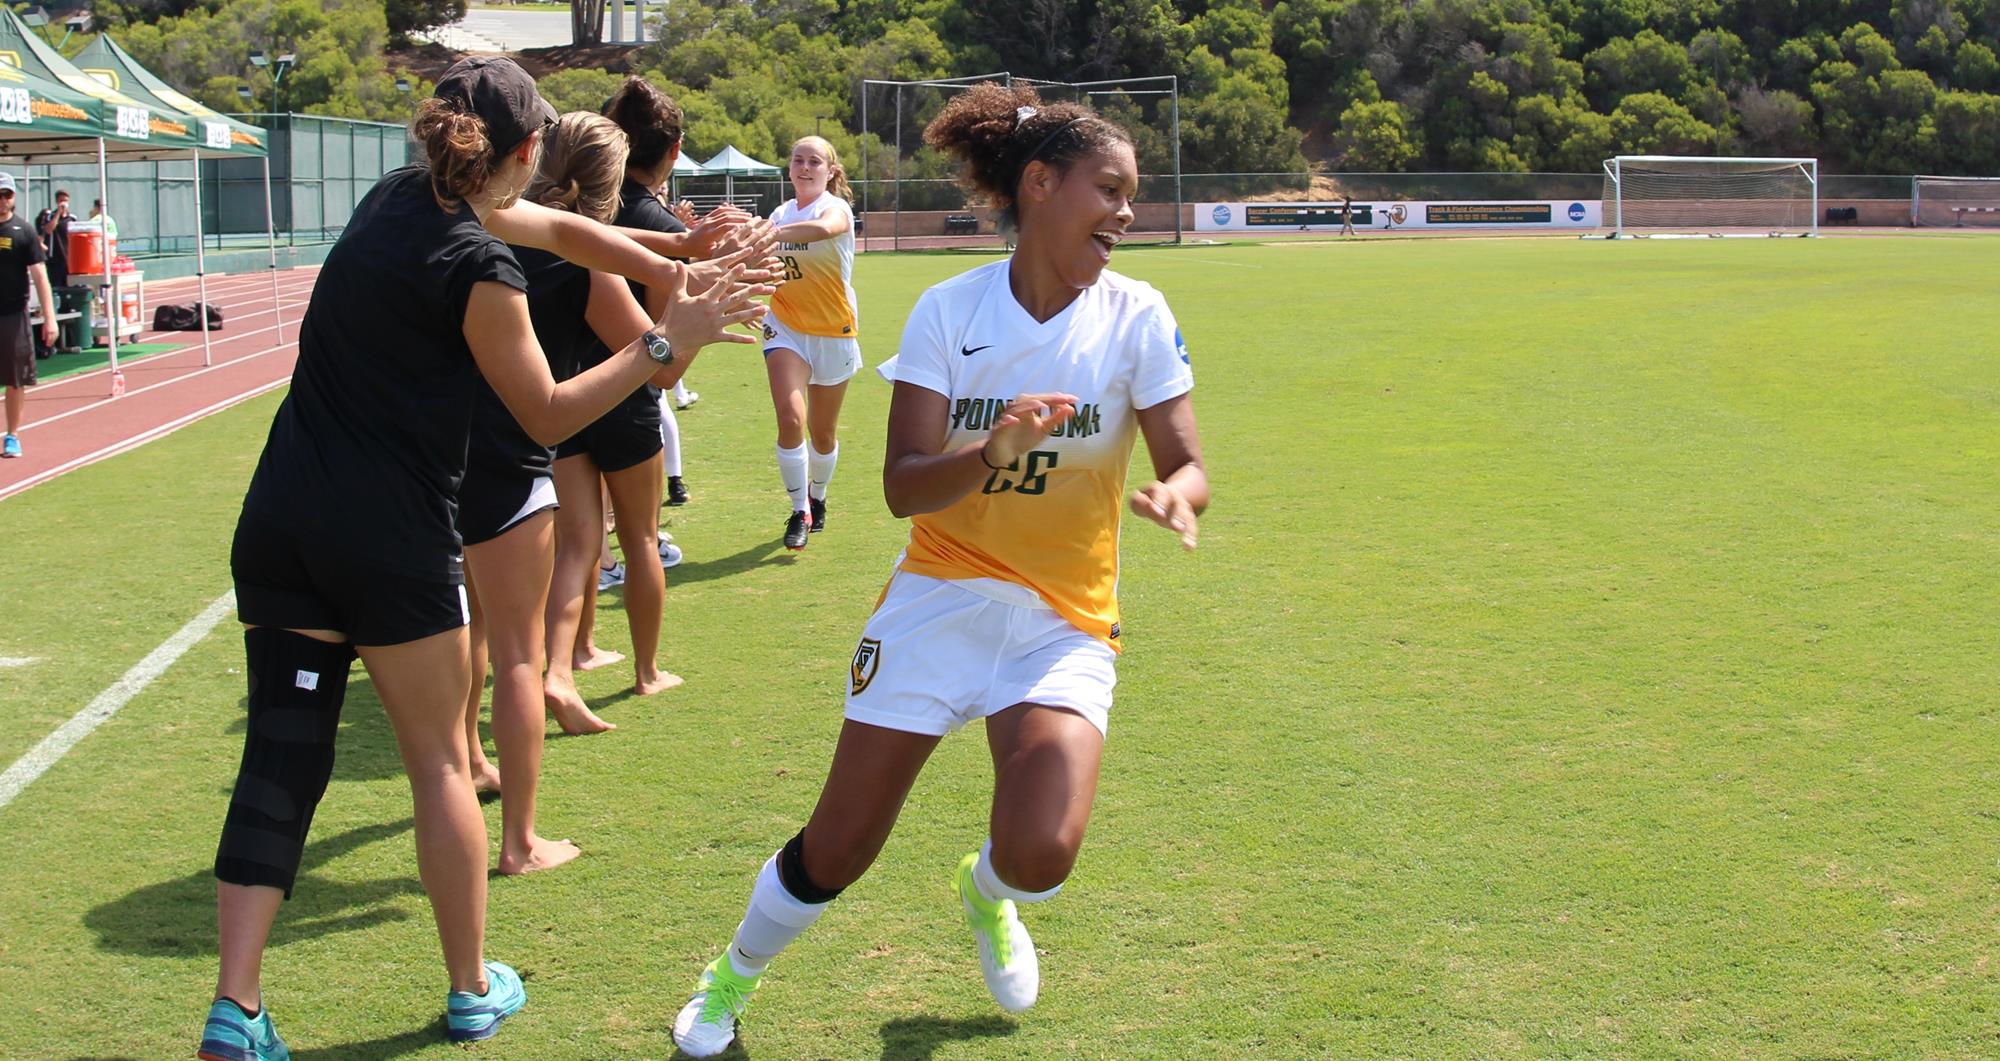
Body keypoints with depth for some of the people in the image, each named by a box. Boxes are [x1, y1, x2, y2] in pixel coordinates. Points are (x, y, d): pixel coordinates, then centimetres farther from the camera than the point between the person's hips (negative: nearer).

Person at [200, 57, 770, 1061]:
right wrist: (664, 343, -1)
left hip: (280, 522, 6)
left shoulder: (397, 195, 8)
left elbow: (562, 229, 17)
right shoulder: (481, 272, -15)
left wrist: (676, 274, 11)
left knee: (281, 760, 5)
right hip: (393, 540, -6)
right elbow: (548, 414, -3)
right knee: (439, 760, 10)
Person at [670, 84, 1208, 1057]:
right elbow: (903, 486, -13)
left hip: (1064, 622, 0)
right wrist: (993, 452, -33)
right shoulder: (950, 310, -7)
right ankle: (734, 976, 31)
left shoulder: (1135, 316, -6)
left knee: (1040, 854, -21)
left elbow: (1188, 465, -6)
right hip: (938, 601, 0)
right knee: (838, 849, 0)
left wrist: (1174, 495, -30)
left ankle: (985, 895, 19)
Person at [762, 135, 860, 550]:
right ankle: (799, 512, -6)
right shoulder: (782, 213, 6)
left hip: (833, 333, -3)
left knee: (823, 434, 10)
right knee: (790, 418, -19)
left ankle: (817, 499, 39)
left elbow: (822, 228, -39)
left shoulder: (836, 208, -14)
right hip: (786, 329, 3)